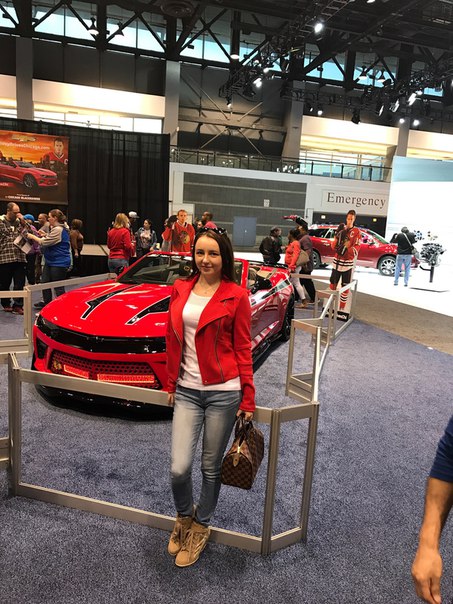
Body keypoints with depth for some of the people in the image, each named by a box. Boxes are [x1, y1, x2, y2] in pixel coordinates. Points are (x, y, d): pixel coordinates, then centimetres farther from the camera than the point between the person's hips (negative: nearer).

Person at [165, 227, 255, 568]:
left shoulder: (236, 296, -6)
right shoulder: (180, 290, 5)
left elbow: (243, 349, -4)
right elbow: (173, 341, 12)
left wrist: (248, 398, -4)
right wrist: (171, 384, 13)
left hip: (224, 392, -3)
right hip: (187, 391, 3)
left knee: (211, 467, 12)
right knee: (179, 468, -2)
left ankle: (201, 526, 38)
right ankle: (184, 516, 32)